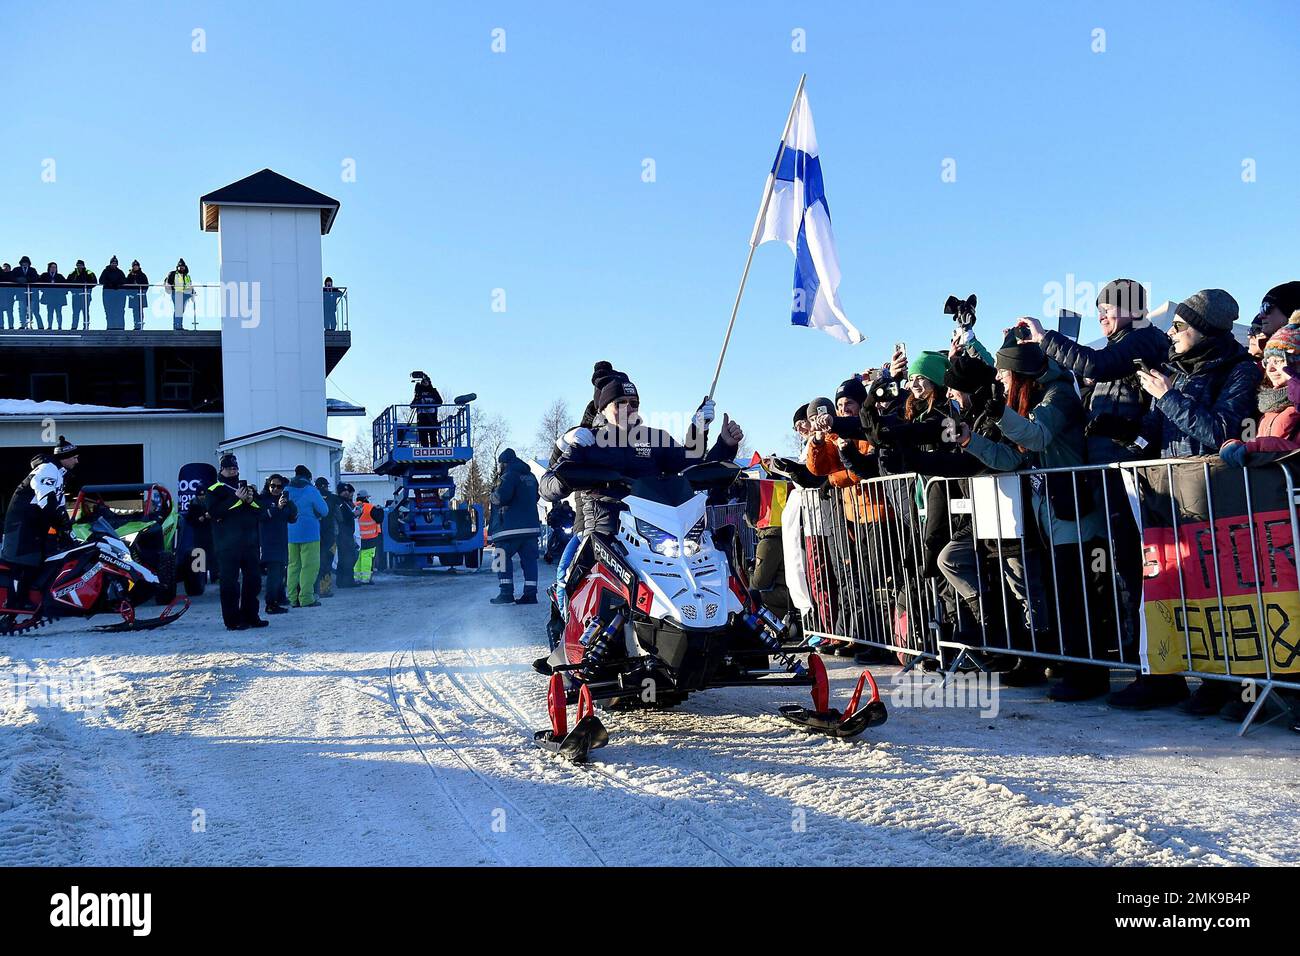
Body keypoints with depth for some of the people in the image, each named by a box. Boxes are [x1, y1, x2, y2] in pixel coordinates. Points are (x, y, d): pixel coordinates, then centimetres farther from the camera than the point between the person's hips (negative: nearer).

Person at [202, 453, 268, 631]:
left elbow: (263, 513, 11)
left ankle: (250, 616, 19)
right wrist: (236, 499, -17)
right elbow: (213, 511, -16)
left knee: (253, 580, 9)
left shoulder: (247, 488, 19)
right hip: (228, 545, -6)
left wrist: (252, 500, -8)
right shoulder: (215, 490, 3)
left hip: (250, 542, 6)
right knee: (229, 582, -5)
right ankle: (232, 620, -2)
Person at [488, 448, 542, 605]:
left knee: (503, 557, -2)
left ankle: (506, 593, -8)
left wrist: (494, 495, 0)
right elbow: (535, 497, 28)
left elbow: (501, 496, -20)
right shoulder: (530, 476, 17)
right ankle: (530, 593, 3)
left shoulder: (510, 475, -9)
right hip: (531, 525, 8)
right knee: (529, 558, 6)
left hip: (511, 526, -8)